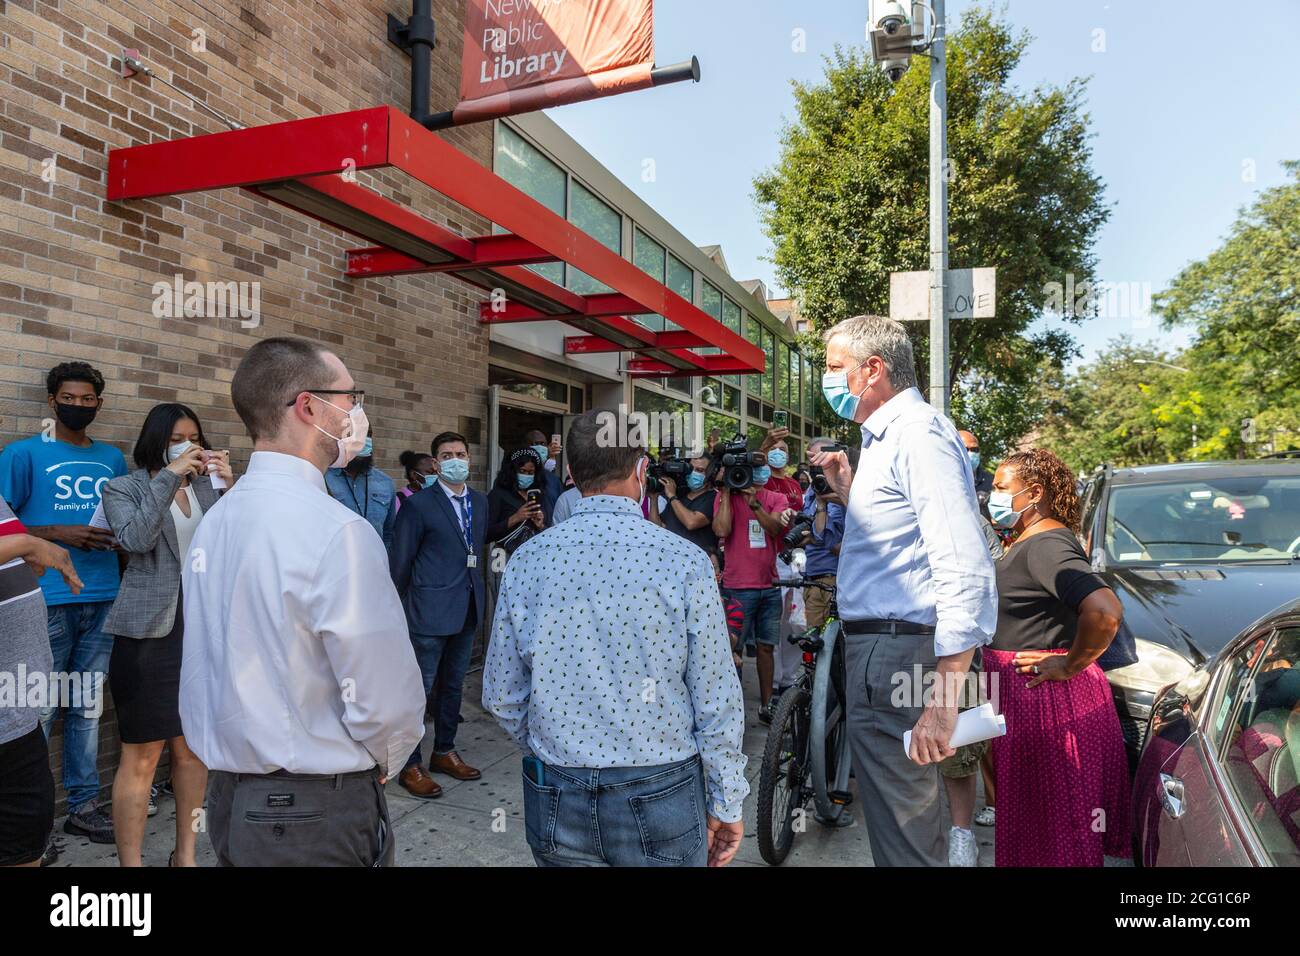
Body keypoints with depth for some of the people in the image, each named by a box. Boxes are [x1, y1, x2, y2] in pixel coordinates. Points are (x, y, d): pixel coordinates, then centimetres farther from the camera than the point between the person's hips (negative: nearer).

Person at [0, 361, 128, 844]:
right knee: (39, 711, 2)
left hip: (103, 599, 4)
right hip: (48, 601, -4)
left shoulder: (112, 457, 13)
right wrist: (60, 534, -14)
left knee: (87, 706, 11)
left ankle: (84, 805, 21)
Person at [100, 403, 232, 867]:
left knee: (194, 746, 11)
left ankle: (186, 854, 26)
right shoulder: (123, 489, 3)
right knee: (142, 755, 1)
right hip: (150, 630, -3)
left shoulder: (207, 487, 11)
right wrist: (169, 477, -15)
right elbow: (136, 538, -16)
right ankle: (130, 861, 14)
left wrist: (229, 486, -11)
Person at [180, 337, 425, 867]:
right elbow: (387, 698, -22)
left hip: (227, 801, 8)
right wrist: (381, 762, -2)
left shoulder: (215, 520, 1)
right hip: (318, 817, -7)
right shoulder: (335, 529, -24)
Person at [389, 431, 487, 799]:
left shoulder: (480, 501, 9)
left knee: (453, 684, 18)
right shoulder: (419, 504, -9)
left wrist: (478, 587, 10)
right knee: (419, 687, 2)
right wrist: (399, 608, -4)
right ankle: (410, 765, 14)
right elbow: (400, 561, -6)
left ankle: (444, 752, 32)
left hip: (467, 609, 6)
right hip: (430, 610, -6)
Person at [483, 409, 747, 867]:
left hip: (553, 802, 3)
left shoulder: (526, 561, -7)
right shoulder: (685, 561, -15)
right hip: (659, 798, -2)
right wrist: (725, 805, 2)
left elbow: (502, 696, 1)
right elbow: (716, 700, -11)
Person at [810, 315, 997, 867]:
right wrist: (846, 485, 16)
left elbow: (965, 572, -26)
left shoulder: (919, 435, -17)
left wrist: (943, 698, -29)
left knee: (901, 835, 2)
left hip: (897, 654, -10)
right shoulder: (887, 438, 15)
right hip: (877, 646, 10)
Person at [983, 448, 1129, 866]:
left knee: (1053, 824, 2)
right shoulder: (1029, 541, 12)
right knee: (1034, 820, 20)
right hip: (1028, 701, 10)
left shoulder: (1045, 545, -20)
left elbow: (1105, 612, -33)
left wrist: (1070, 666, -21)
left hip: (1048, 702, -10)